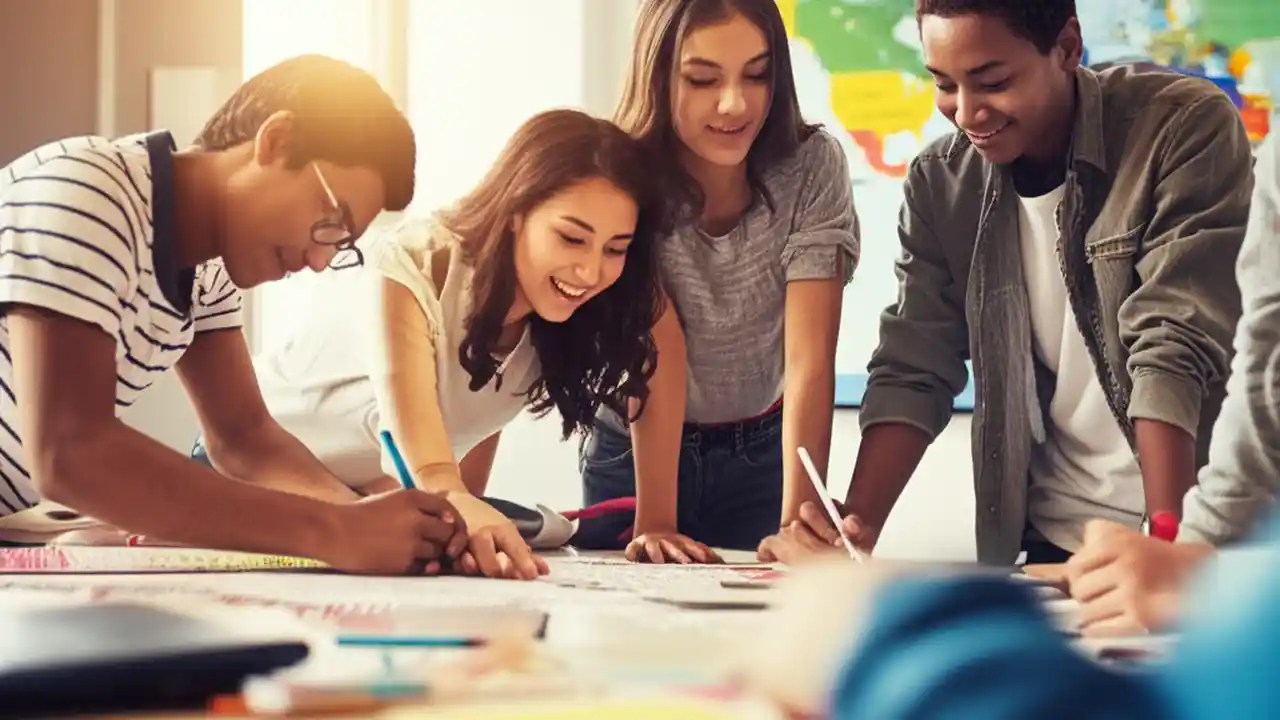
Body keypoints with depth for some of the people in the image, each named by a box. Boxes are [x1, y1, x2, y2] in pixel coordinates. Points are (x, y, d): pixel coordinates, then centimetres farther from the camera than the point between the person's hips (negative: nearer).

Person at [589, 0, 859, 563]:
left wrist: (797, 520, -37)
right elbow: (659, 355, -26)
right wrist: (653, 522, -34)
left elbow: (810, 357, -27)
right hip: (634, 455, 0)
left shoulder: (812, 167, -20)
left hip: (762, 453, 0)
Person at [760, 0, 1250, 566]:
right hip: (1057, 539, 4)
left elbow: (1175, 351, -23)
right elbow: (913, 371, -4)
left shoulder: (1186, 130, -16)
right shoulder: (941, 182, -2)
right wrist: (854, 530, -17)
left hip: (1206, 535, -4)